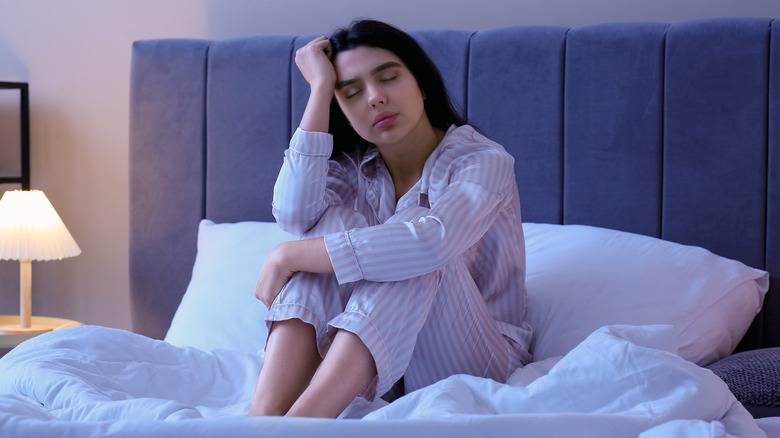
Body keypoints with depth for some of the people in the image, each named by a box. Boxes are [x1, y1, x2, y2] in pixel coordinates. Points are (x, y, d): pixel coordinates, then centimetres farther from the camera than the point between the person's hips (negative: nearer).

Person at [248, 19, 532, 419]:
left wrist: (287, 256, -26)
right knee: (335, 223, -18)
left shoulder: (483, 161, -11)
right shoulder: (354, 168, 6)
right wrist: (321, 87, -12)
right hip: (368, 371, 4)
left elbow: (430, 242, -33)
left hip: (473, 364, -4)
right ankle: (263, 418, -37)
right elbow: (294, 215, -18)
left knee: (411, 252, -30)